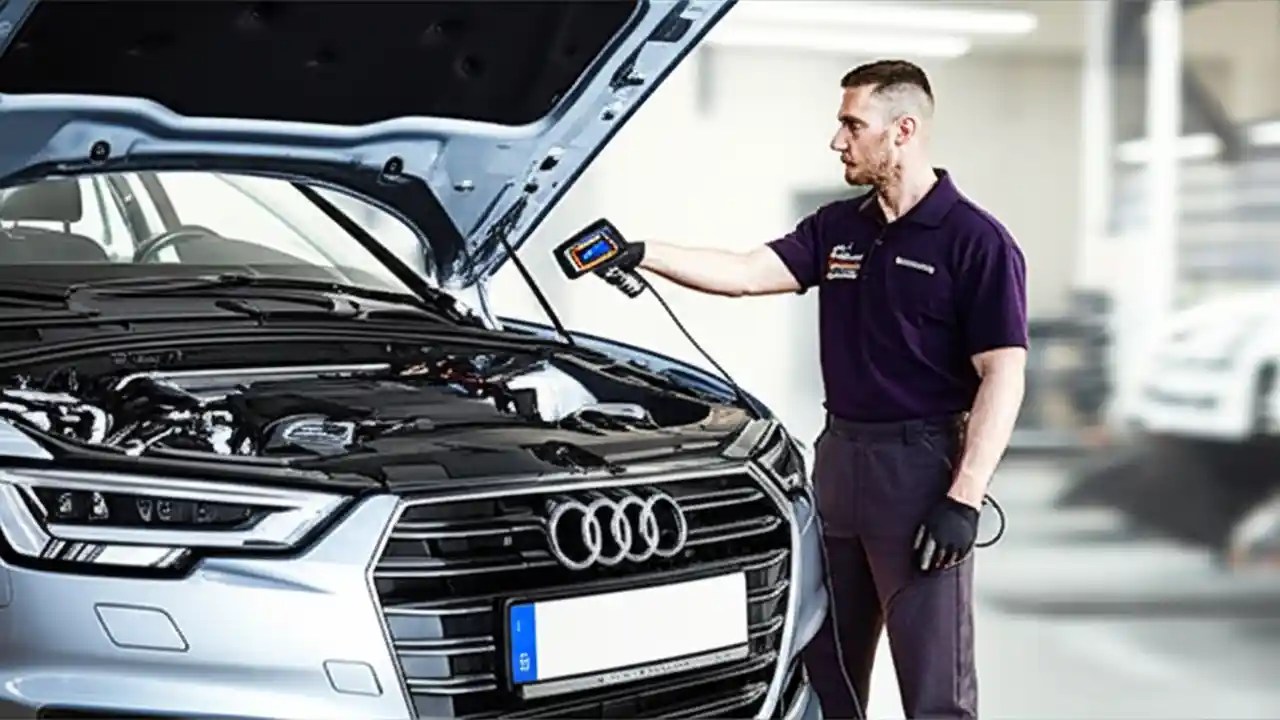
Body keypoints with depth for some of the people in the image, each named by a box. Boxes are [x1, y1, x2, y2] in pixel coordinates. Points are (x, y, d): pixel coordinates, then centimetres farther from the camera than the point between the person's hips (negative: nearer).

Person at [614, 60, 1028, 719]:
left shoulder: (975, 242, -10)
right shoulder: (835, 229, 10)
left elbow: (1003, 376, -13)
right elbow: (748, 272, 3)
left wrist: (964, 500, -19)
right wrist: (643, 254, -8)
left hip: (922, 467, -7)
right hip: (839, 459, 7)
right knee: (826, 663, 15)